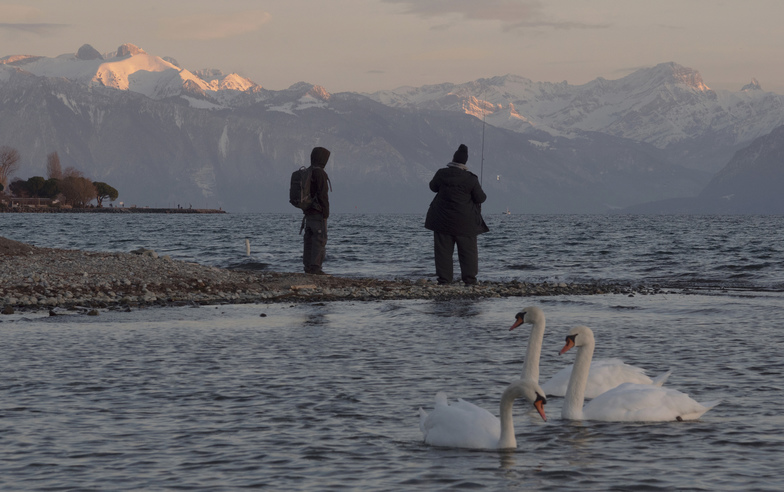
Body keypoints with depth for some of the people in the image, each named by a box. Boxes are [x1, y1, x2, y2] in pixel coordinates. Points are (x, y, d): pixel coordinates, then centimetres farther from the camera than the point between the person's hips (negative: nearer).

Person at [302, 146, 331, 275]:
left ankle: (308, 267, 9)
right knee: (320, 240, -7)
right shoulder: (320, 173, -14)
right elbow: (323, 195, -18)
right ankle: (315, 268, -11)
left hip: (308, 213, 9)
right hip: (318, 214, -9)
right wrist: (326, 214, -15)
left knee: (309, 240, 9)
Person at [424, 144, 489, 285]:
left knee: (443, 250, 6)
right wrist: (483, 196, 18)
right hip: (464, 222, -2)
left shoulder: (442, 174, -4)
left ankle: (444, 279, 4)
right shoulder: (470, 179, -11)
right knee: (468, 250, 7)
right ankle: (469, 279, 5)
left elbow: (433, 187, 14)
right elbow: (480, 198, -4)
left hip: (442, 220, 2)